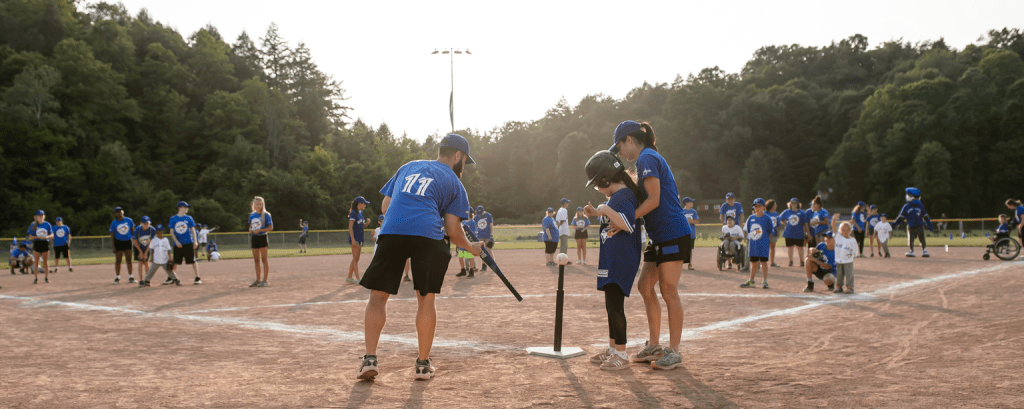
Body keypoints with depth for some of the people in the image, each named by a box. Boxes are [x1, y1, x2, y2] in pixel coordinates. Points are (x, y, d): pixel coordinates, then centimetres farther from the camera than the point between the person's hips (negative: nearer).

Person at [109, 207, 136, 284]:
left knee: (129, 260, 5)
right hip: (118, 242, -2)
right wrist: (113, 246, -9)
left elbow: (133, 230, 10)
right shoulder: (114, 223, -3)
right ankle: (117, 278, 10)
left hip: (128, 241, 2)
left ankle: (130, 277, 13)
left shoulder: (129, 220, 2)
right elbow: (112, 235, -3)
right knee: (118, 261, 2)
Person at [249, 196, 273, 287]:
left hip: (263, 238, -6)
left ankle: (265, 280, -3)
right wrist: (250, 230, -1)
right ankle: (258, 280, 14)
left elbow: (271, 228, -9)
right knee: (256, 260, 8)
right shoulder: (251, 215, 11)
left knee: (264, 259, -5)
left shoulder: (266, 215, -6)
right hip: (254, 238, 6)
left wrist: (259, 230, -17)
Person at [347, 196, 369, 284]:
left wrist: (367, 223, 0)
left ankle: (349, 277, 17)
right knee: (355, 258, -8)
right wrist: (353, 240, -22)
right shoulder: (353, 213, -12)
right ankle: (358, 279, -10)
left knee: (356, 259, 10)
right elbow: (350, 227, -16)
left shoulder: (361, 213, 13)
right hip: (354, 239, -9)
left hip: (359, 239, 9)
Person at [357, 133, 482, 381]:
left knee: (378, 294, 7)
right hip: (428, 235, -2)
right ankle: (423, 364, 15)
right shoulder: (454, 183, 17)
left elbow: (385, 207, 24)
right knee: (426, 298, 10)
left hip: (391, 231, 2)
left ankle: (370, 358, -4)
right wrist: (471, 248, 26)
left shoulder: (408, 167, 29)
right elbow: (453, 230, 8)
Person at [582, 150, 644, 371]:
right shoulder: (615, 196, 15)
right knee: (611, 305, 17)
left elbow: (628, 224, -30)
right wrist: (596, 213, 18)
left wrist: (606, 209, -28)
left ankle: (621, 355, -4)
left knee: (615, 305, -9)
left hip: (621, 260, -11)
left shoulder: (624, 195, -16)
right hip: (611, 260, 11)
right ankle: (612, 349, 27)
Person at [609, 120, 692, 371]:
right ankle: (654, 346, 18)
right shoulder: (650, 158, 20)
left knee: (668, 290, -8)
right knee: (645, 287, 11)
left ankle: (673, 351, -4)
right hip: (659, 237, 10)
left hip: (672, 234, -10)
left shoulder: (646, 158, -10)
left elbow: (654, 200, -18)